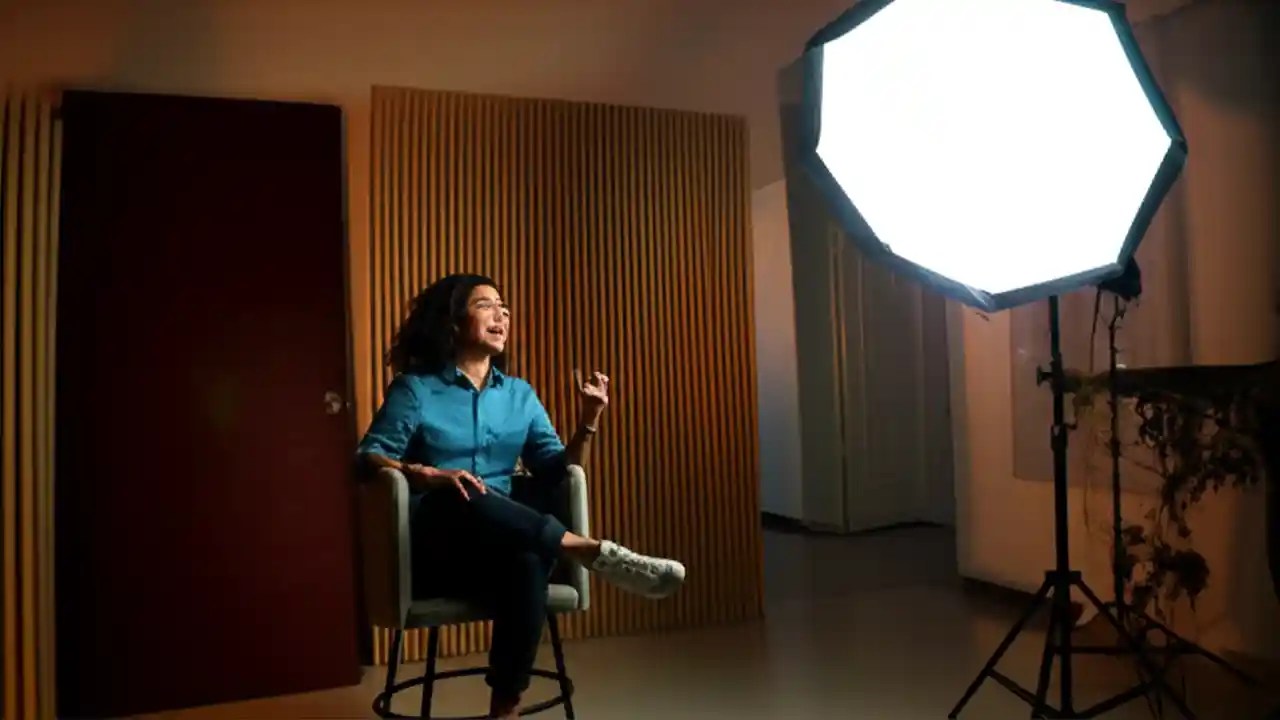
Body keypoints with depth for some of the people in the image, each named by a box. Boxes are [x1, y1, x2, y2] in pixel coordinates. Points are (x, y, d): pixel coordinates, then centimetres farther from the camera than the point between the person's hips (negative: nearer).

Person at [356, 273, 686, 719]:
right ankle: (593, 551, -34)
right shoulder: (415, 389, 4)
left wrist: (589, 422, -7)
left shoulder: (519, 394, 15)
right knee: (460, 498, -38)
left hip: (503, 543, 2)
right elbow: (368, 457, -6)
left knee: (527, 563, -36)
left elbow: (558, 471, 9)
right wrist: (428, 474, -23)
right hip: (434, 546, -2)